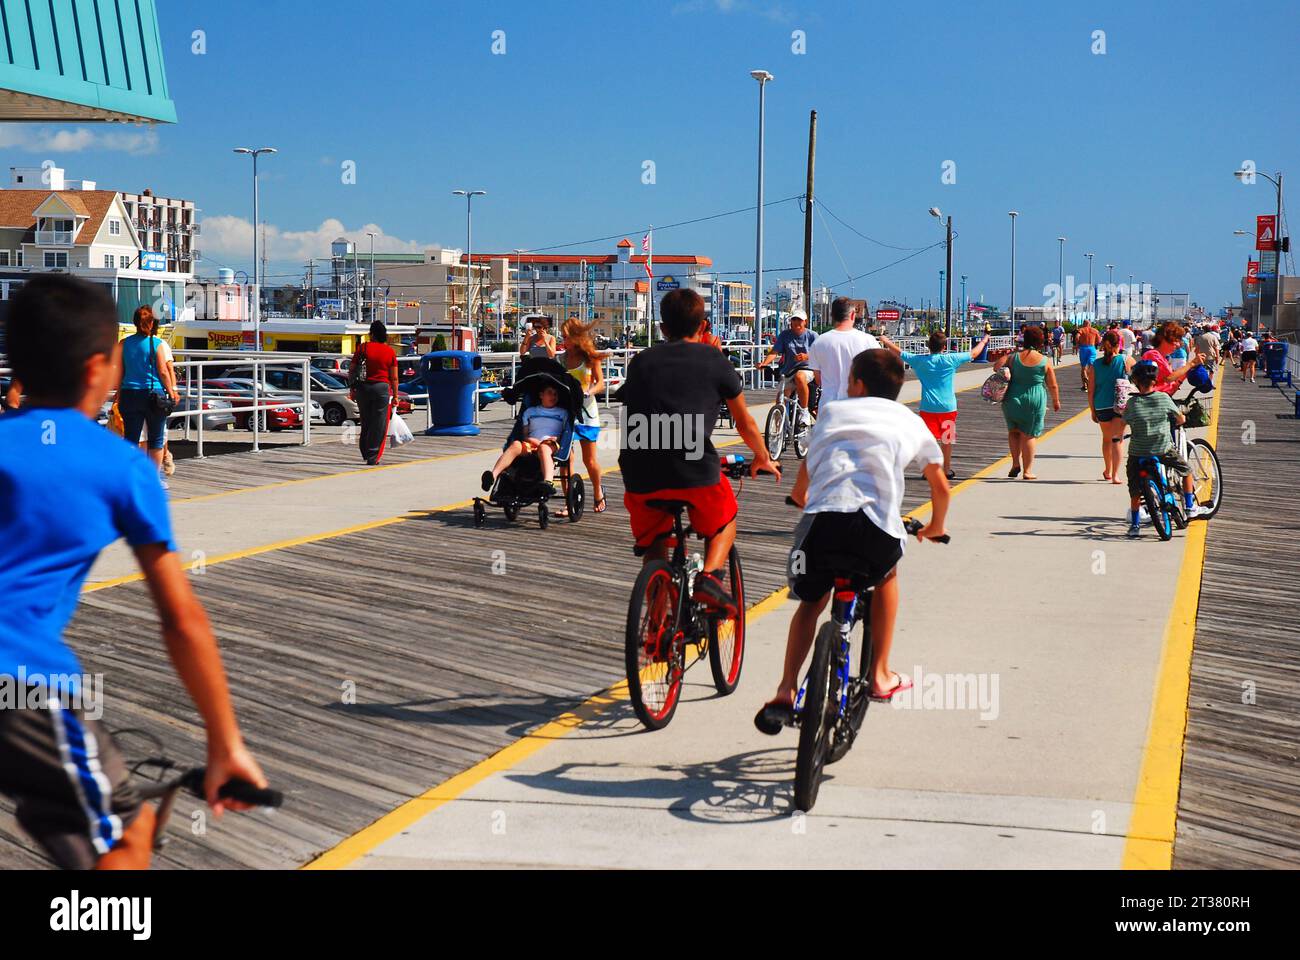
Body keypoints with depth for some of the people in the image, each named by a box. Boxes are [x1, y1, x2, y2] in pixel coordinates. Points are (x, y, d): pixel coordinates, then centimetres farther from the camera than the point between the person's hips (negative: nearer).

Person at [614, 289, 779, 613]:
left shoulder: (641, 361, 19)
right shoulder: (715, 361, 13)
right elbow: (745, 424, 23)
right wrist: (762, 459, 41)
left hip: (640, 475, 2)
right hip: (694, 471, -2)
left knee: (654, 548, 26)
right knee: (723, 524, 27)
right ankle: (710, 576, 1)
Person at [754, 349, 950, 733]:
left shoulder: (833, 411, 26)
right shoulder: (911, 421, 26)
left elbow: (800, 487, 31)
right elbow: (941, 487, 37)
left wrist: (803, 499, 54)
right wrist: (935, 527, 56)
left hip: (822, 518, 0)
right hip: (877, 525, 0)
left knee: (811, 601, 25)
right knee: (885, 576, 34)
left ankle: (785, 691, 9)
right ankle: (880, 676, 32)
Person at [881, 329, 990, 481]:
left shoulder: (920, 360, -3)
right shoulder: (950, 360, -6)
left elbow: (898, 352, 10)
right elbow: (974, 353, 7)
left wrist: (886, 341, 26)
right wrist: (984, 341, 26)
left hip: (927, 407, 0)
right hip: (947, 406, 0)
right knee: (947, 439, 11)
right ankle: (947, 470, 20)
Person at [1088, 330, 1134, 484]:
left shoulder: (1096, 364, -1)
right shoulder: (1126, 360, -7)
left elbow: (1091, 390, 1)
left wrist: (1093, 411, 9)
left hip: (1101, 407, 3)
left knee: (1106, 438, 20)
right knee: (1117, 439, -2)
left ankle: (1108, 471, 35)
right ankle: (1115, 474, -13)